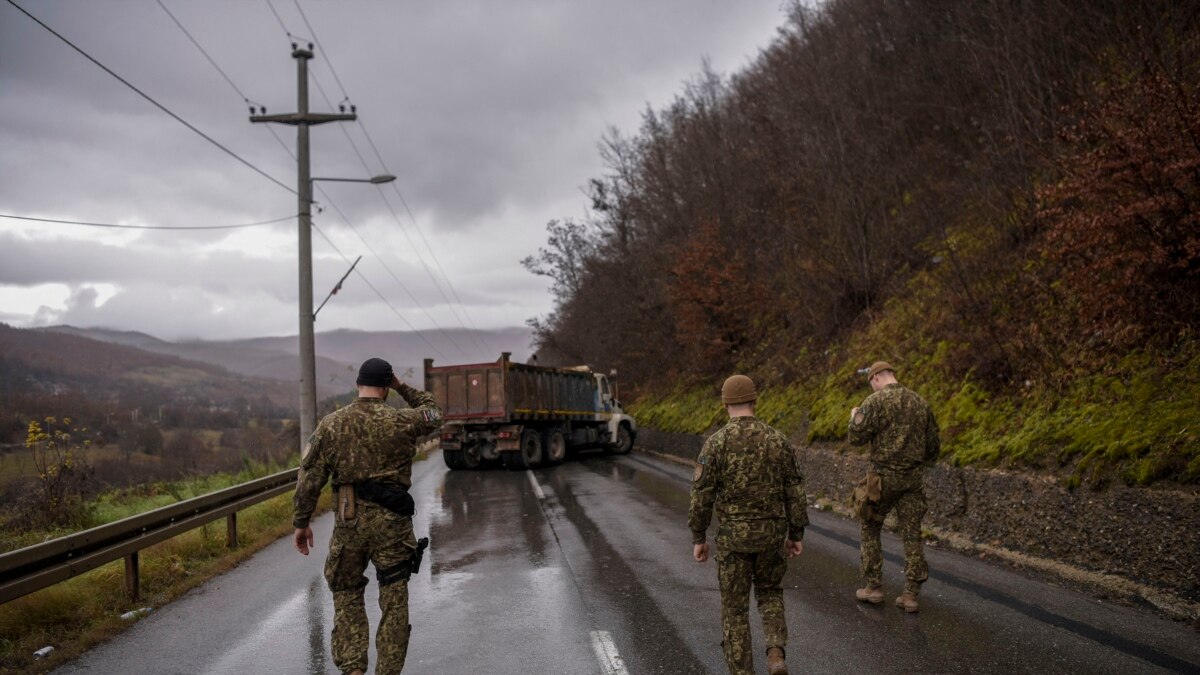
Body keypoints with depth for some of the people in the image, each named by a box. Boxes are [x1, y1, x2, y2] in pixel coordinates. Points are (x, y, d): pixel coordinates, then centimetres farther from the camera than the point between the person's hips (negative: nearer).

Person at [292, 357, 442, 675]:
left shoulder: (331, 424, 0)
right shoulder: (401, 421, -4)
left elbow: (310, 478, 0)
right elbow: (432, 412, 18)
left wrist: (301, 522, 8)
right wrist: (402, 387, 19)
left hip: (348, 520, 1)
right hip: (392, 520, -1)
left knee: (347, 596, 16)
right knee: (394, 603, 8)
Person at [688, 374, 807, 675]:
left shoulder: (716, 442, -12)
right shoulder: (777, 439, -2)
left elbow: (702, 494, -11)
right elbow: (794, 491, 1)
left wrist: (698, 537, 0)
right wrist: (796, 534, 11)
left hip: (733, 535, -3)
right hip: (771, 533, 3)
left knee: (735, 605, 10)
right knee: (769, 592, 24)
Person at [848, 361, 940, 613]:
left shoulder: (875, 401, -9)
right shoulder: (921, 403, 9)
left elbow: (857, 437, -12)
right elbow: (934, 446, 13)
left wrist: (854, 418, 8)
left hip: (884, 477, -4)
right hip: (913, 479, 5)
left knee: (870, 529, 12)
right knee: (911, 535, 6)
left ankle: (874, 587, 13)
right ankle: (910, 595, 3)